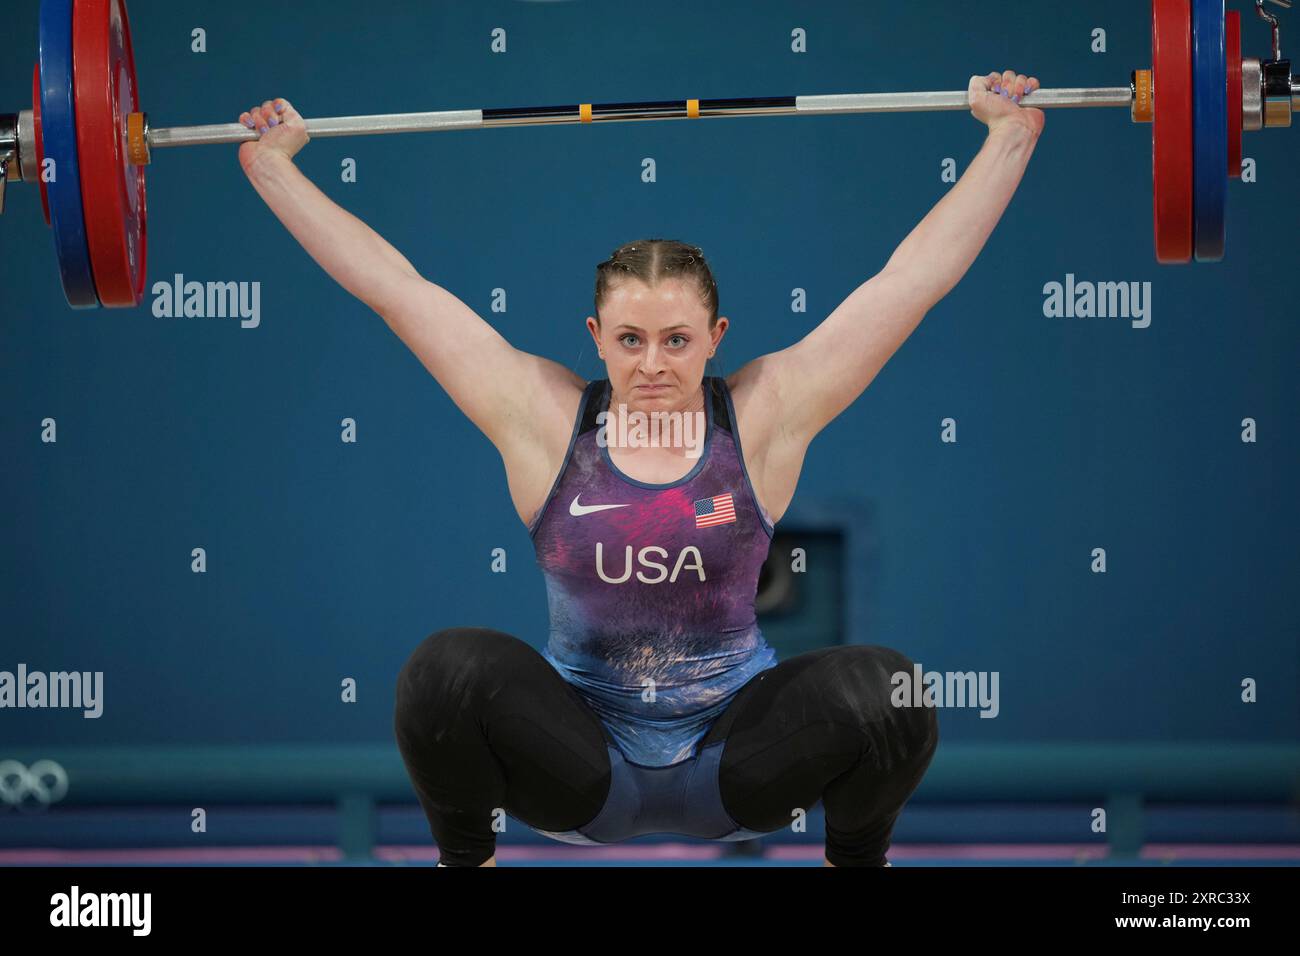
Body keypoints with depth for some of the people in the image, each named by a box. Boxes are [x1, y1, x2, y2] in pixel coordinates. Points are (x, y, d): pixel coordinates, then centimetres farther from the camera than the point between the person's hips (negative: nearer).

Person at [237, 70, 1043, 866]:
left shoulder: (765, 418, -5)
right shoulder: (544, 421, -4)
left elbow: (916, 275, -3)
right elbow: (392, 286, -2)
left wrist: (1008, 136, -4)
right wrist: (272, 165, -1)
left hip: (732, 766, 0)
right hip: (583, 766, 0)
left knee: (887, 693, -26)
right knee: (447, 671, -27)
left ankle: (857, 856, 8)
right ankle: (464, 857, 4)